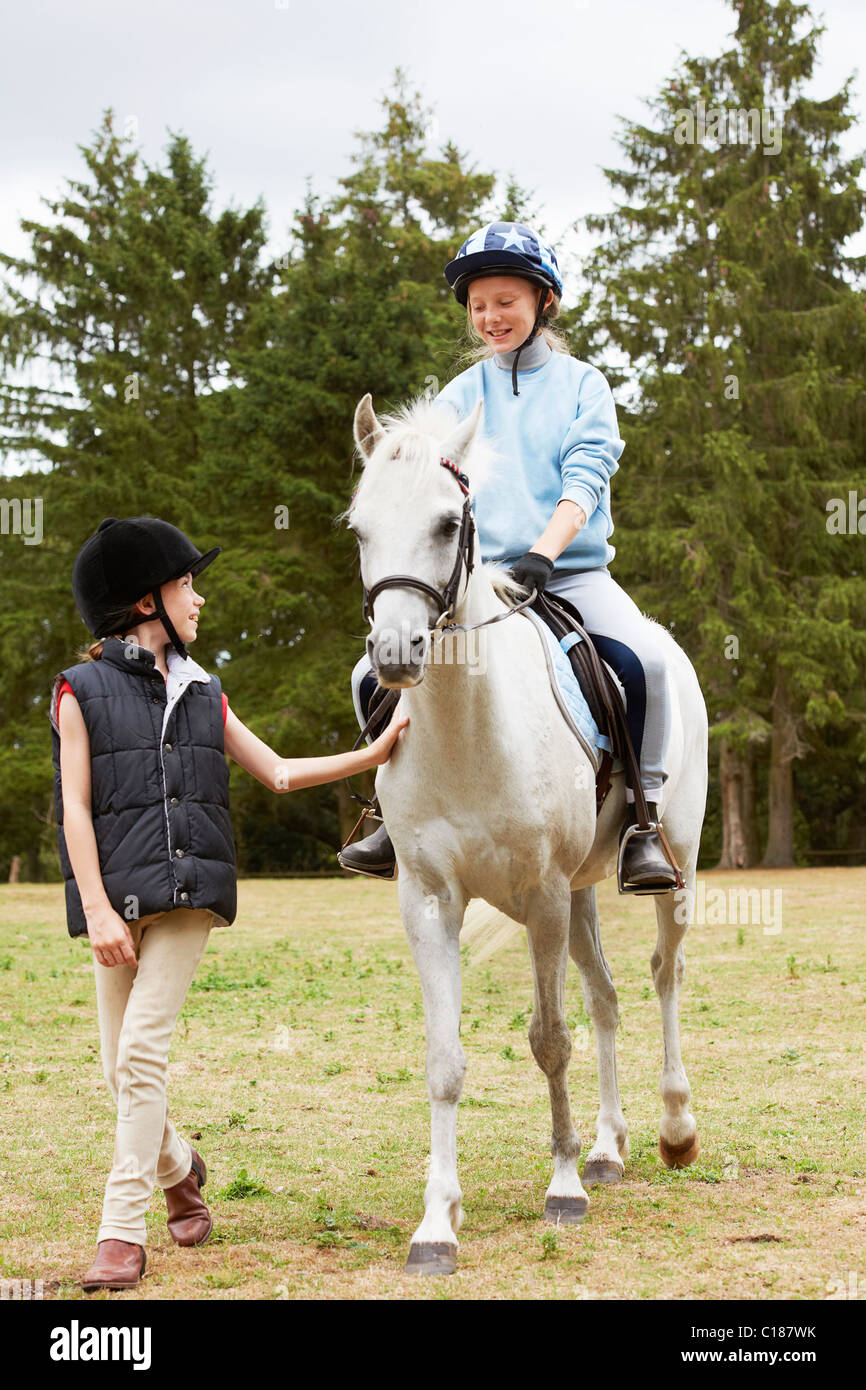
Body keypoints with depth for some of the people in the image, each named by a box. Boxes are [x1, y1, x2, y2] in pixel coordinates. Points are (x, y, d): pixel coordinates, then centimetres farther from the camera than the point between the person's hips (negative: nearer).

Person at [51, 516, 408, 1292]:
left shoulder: (203, 696, 15)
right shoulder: (82, 692, 3)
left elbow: (280, 774, 20)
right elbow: (75, 809, -2)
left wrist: (375, 755, 13)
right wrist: (97, 910, -11)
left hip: (190, 897, 1)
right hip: (118, 899, -1)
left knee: (141, 1052, -12)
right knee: (121, 1072, 4)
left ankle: (123, 1234, -10)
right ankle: (178, 1169, 34)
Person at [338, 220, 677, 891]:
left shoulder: (581, 384, 5)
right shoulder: (462, 394, 11)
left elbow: (584, 481, -7)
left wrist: (542, 552, -24)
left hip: (571, 571, -3)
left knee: (643, 659, -31)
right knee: (374, 675, -12)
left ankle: (642, 816, -17)